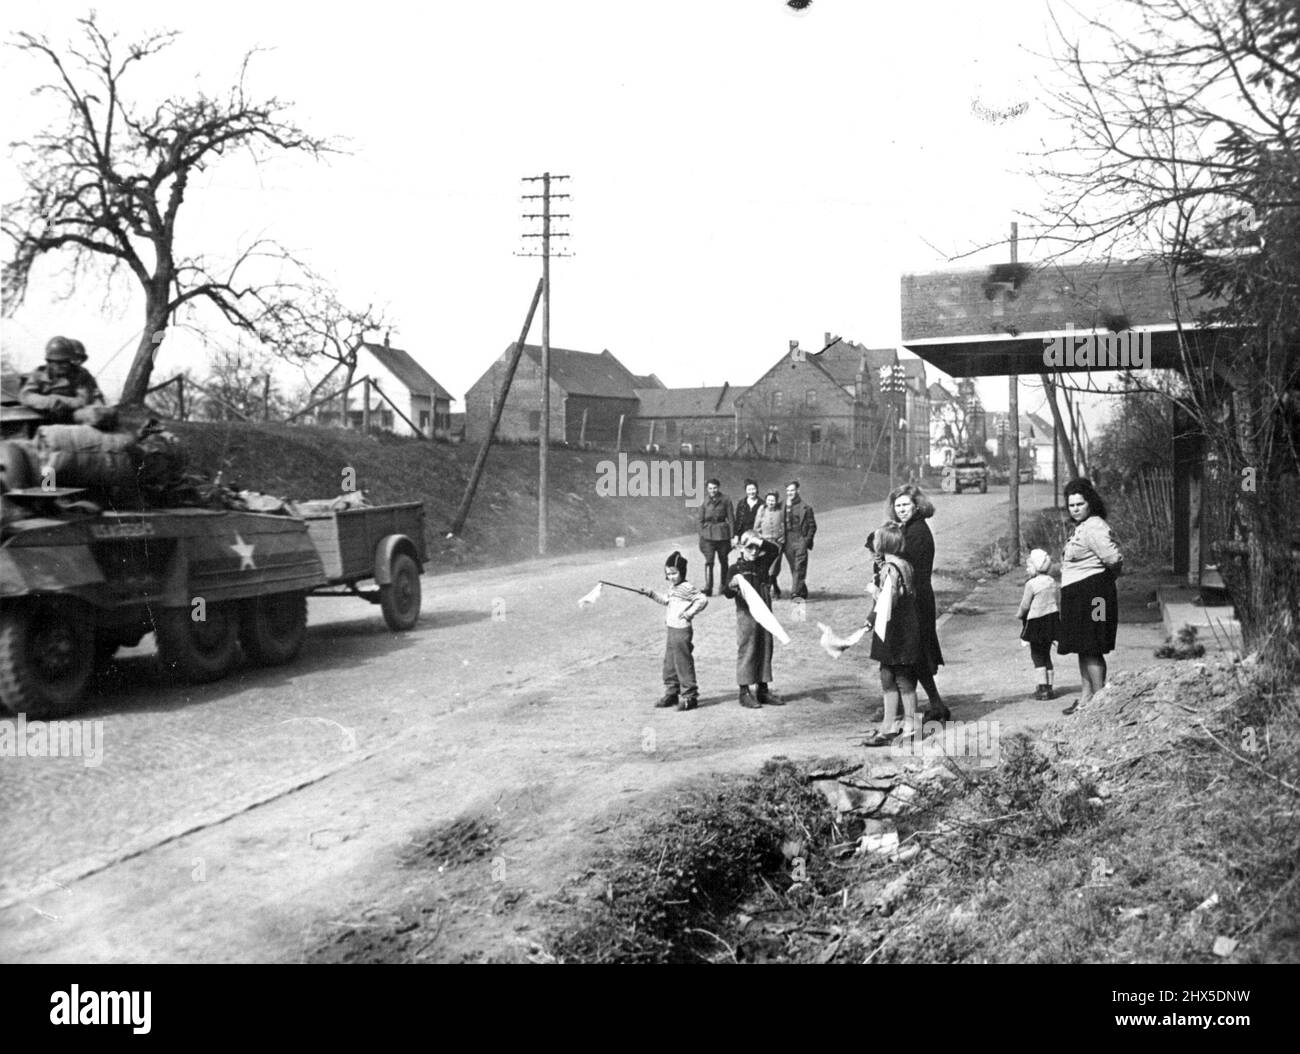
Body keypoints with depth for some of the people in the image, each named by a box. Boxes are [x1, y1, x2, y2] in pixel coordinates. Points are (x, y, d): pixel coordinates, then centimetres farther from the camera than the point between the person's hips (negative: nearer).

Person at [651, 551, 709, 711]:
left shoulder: (686, 588, -16)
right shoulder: (672, 588, 13)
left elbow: (703, 600, -22)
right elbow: (666, 600, 31)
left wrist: (690, 612, -23)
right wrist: (653, 594, 25)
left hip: (682, 631, -10)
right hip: (671, 630, 10)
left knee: (684, 664, -5)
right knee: (669, 664, 15)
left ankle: (690, 696, 3)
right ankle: (671, 694, 26)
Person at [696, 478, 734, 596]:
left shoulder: (725, 500, -2)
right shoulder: (704, 502, 2)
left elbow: (731, 518, 1)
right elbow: (701, 520, 8)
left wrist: (732, 535, -3)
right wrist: (701, 536, 5)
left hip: (722, 534, 0)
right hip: (708, 535, 0)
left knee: (723, 561, 11)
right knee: (709, 561, -11)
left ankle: (725, 586, 27)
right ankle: (708, 588, -13)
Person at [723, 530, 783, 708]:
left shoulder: (763, 562, 8)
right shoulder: (737, 568, -5)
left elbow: (776, 551, -4)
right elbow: (728, 594, -8)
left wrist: (761, 542, -14)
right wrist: (732, 585, -30)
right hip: (746, 614, -5)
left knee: (765, 650, 8)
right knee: (746, 651, -3)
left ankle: (763, 690, 16)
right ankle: (744, 692, 2)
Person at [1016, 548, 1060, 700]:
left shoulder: (1031, 584, -15)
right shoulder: (1052, 581, 6)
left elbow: (1025, 605, -13)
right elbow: (1054, 601, 12)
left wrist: (1020, 614, 7)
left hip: (1037, 621, -7)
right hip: (1052, 617, 7)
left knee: (1037, 655, 0)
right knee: (1046, 654, 15)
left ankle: (1043, 688, -4)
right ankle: (1049, 686, 16)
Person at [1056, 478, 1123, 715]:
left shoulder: (1094, 527, -17)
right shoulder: (1080, 527, 15)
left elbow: (1114, 559, -24)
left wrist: (1105, 578, -7)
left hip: (1091, 592, -11)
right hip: (1078, 595, 11)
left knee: (1091, 649, -8)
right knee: (1083, 648, 15)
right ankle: (1086, 696, 22)